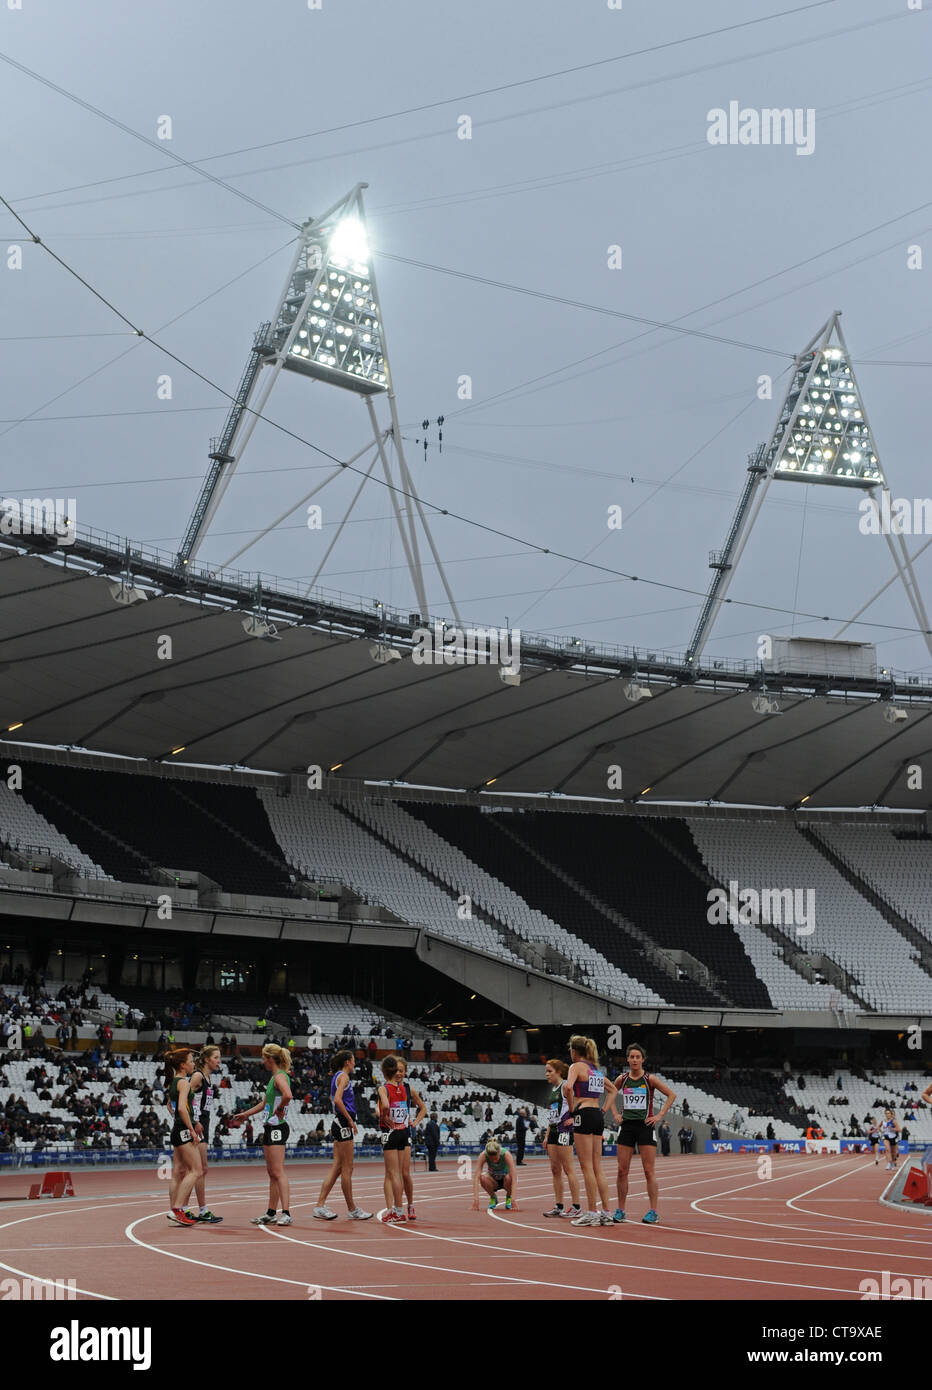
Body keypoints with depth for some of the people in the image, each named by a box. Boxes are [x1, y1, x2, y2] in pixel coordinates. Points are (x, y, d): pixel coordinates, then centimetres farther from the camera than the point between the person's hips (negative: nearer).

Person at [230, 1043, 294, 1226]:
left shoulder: (280, 1076, -14)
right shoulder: (274, 1077, 17)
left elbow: (287, 1095, -35)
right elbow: (265, 1103, 29)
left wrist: (279, 1109, -19)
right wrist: (245, 1115, 35)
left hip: (277, 1128, -10)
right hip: (269, 1128, 10)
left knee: (278, 1173, -12)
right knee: (272, 1173, 13)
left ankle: (286, 1213, -14)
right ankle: (271, 1214, 19)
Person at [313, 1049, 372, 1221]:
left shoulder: (337, 1076, 19)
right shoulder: (343, 1076, -10)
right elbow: (337, 1100, -22)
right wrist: (350, 1120, -17)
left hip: (339, 1124, 10)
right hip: (343, 1124, -10)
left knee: (337, 1167, 8)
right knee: (347, 1169, -3)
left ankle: (320, 1206, 5)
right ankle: (353, 1210, 3)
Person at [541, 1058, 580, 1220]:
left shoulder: (565, 1086, -8)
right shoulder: (553, 1089, 18)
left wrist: (573, 1117, -22)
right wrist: (547, 1136, 19)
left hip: (564, 1130, -9)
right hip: (553, 1131, 9)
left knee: (568, 1169, -8)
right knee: (555, 1170, 9)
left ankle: (576, 1207, -5)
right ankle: (558, 1206, 14)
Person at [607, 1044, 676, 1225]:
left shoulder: (650, 1079, -4)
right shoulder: (622, 1079, 5)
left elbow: (671, 1095, -2)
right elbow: (610, 1096, 22)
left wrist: (660, 1115, -7)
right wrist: (615, 1114, 9)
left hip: (645, 1126, -3)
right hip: (627, 1126, 3)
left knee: (649, 1171, -4)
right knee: (622, 1171, 2)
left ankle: (653, 1212, 1)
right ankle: (620, 1210, 10)